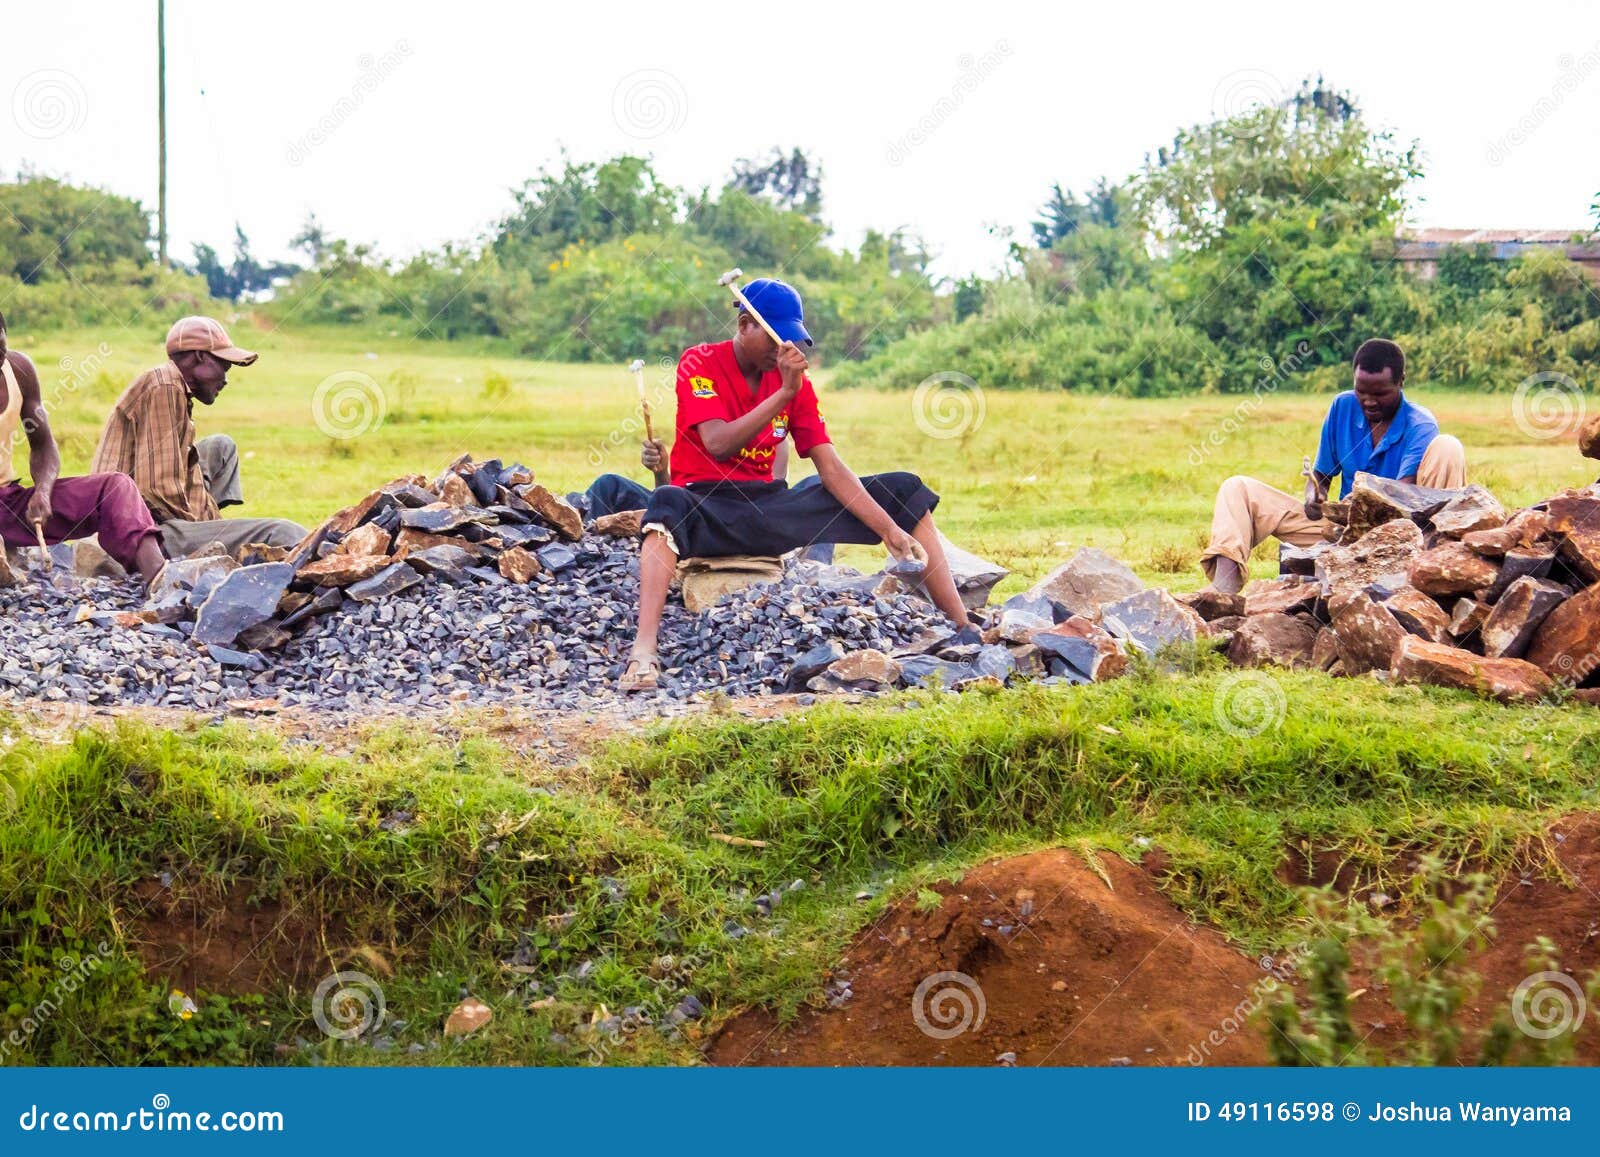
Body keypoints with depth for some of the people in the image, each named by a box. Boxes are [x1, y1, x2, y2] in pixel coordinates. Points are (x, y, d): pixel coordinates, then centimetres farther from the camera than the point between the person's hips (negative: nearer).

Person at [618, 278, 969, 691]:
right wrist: (784, 393, -26)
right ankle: (643, 654, -58)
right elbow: (717, 444, -22)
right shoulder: (700, 363, -7)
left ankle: (963, 628, -8)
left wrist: (890, 530, -10)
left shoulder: (795, 378, 6)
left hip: (770, 509, 5)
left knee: (903, 490, -2)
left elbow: (830, 467, 1)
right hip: (707, 509, -5)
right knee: (669, 503, -43)